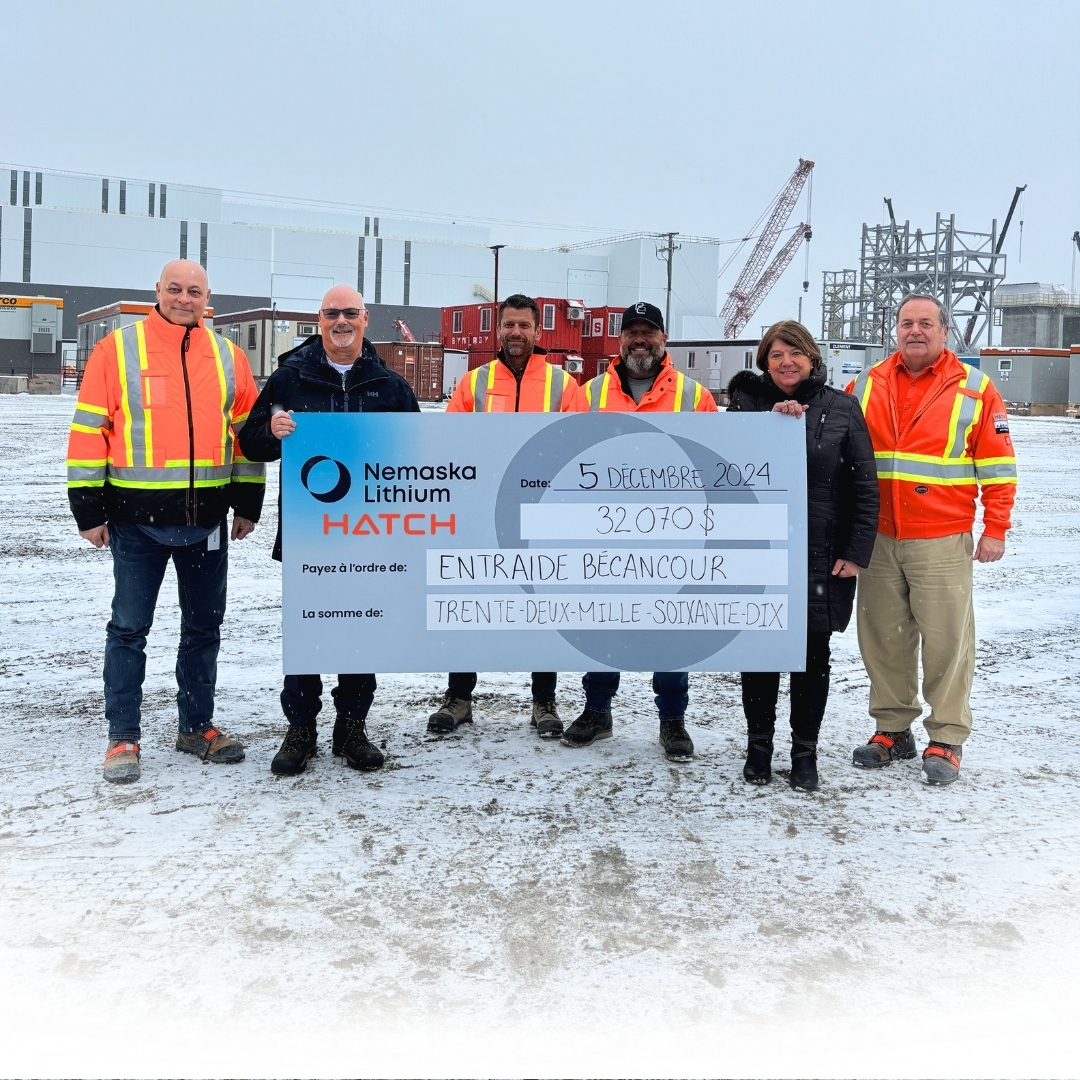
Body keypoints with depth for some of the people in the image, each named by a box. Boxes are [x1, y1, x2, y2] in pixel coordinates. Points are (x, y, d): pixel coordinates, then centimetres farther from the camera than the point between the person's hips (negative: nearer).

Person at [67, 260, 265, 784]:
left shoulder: (228, 357, 7)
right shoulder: (117, 349, -3)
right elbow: (89, 431, -3)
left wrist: (248, 504, 10)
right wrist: (89, 510, -6)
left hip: (207, 518, 4)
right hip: (136, 519, -3)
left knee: (204, 626, 12)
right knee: (128, 629, 3)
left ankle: (197, 726, 26)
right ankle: (123, 738, 13)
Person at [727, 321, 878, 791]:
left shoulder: (841, 408, 3)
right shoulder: (748, 402, 6)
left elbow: (865, 485, 1)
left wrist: (856, 552, -5)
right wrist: (771, 417, -21)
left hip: (822, 555, -1)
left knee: (813, 655, 7)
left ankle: (805, 752, 21)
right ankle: (758, 747, 23)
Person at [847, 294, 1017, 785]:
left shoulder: (973, 388, 1)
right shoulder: (867, 385, 8)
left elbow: (997, 465, 1)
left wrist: (995, 530, -3)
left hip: (942, 542, -3)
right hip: (877, 539, 3)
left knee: (946, 639, -2)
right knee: (883, 637, 9)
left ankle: (946, 739, 9)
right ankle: (892, 729, 22)